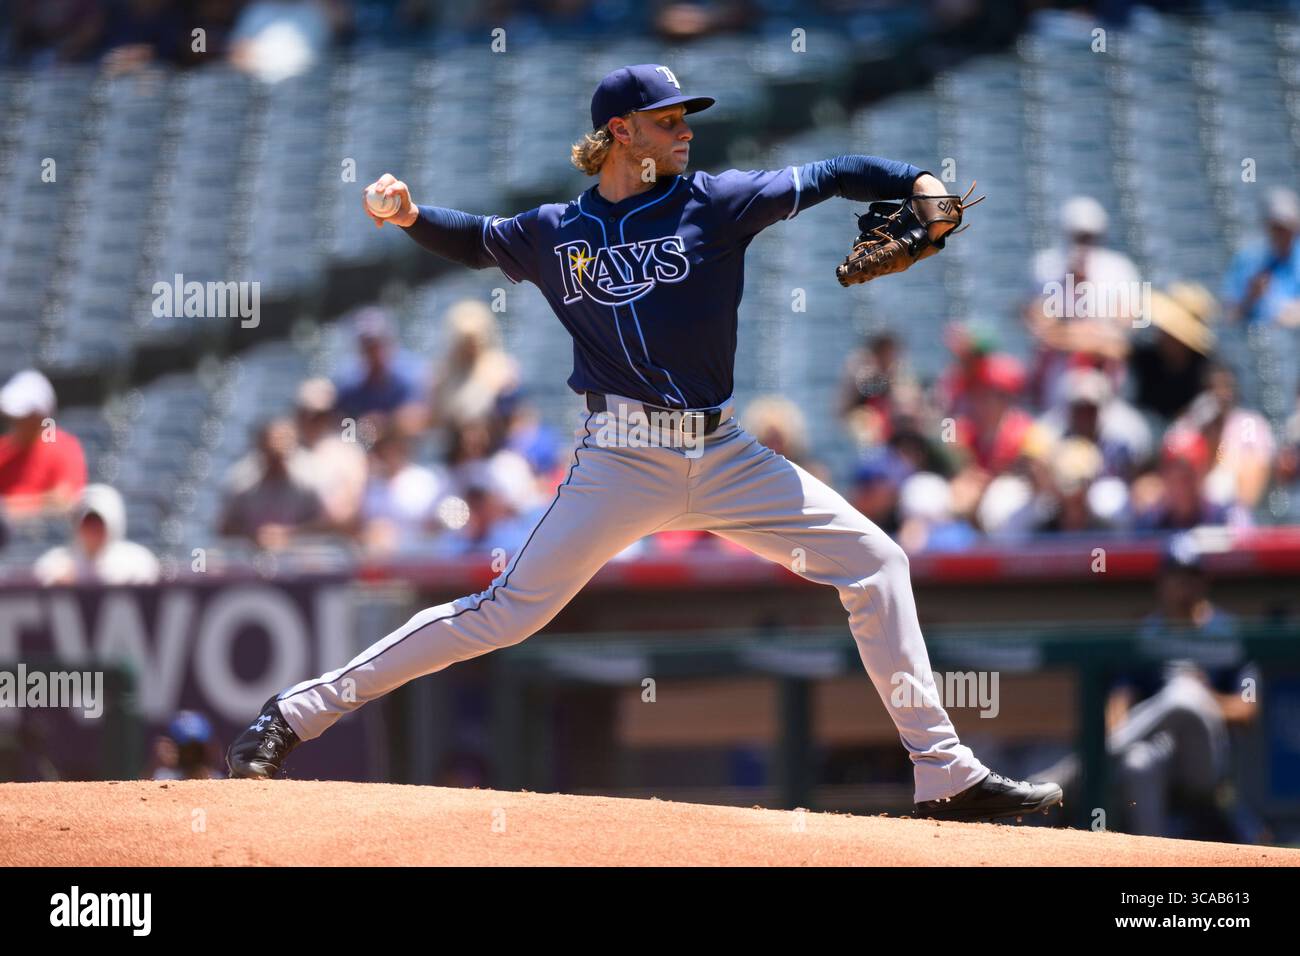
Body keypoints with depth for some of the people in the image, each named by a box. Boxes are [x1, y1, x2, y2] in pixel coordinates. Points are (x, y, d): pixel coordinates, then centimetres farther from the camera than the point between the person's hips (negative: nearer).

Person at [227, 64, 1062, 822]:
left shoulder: (713, 204, 4)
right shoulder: (554, 234, 6)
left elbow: (823, 179, 3)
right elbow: (475, 242, 24)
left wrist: (918, 183, -12)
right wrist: (411, 216, 5)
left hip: (724, 458, 3)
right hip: (621, 462, -2)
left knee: (875, 563, -5)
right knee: (508, 611, -9)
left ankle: (945, 775, 0)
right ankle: (299, 713, -2)